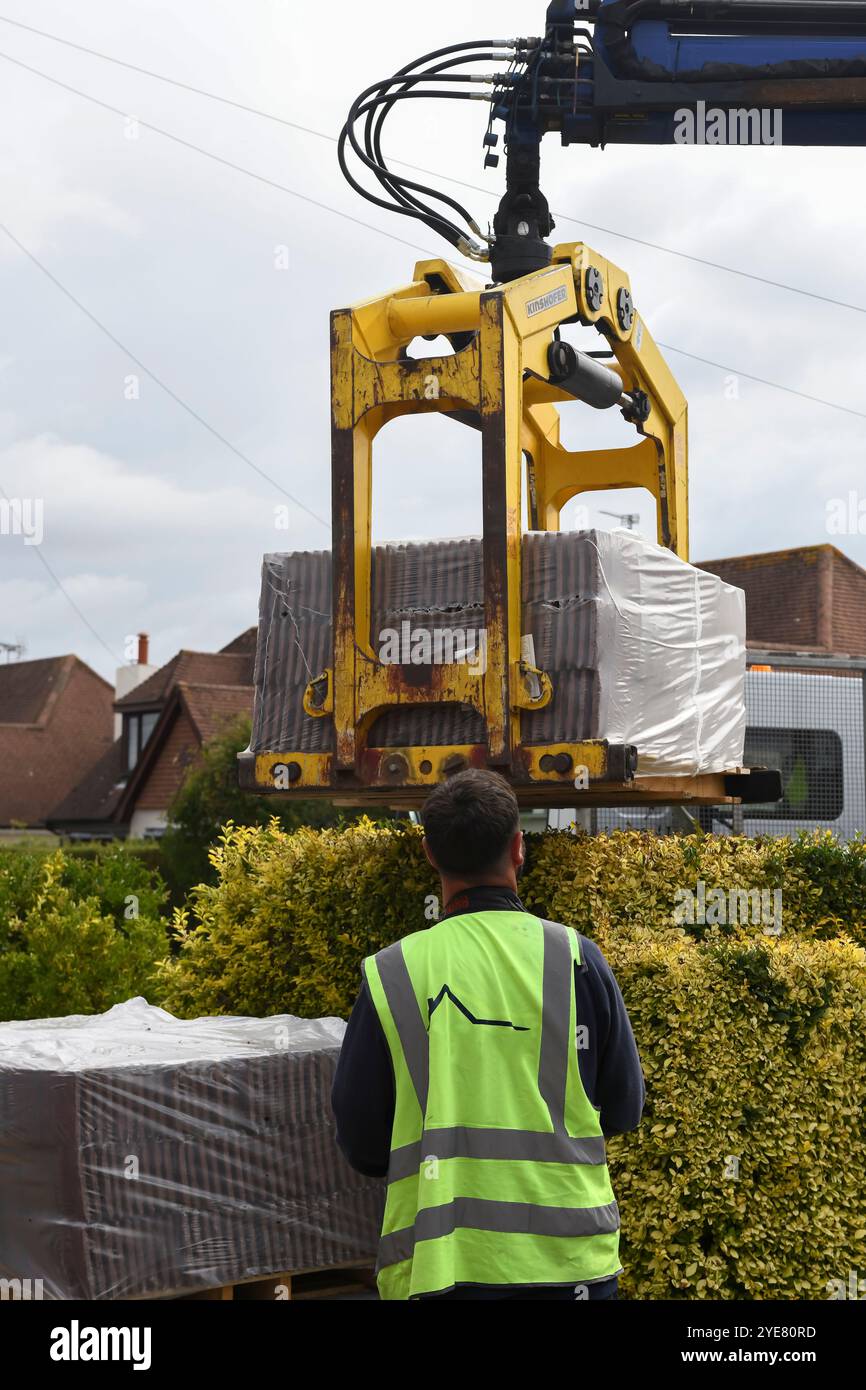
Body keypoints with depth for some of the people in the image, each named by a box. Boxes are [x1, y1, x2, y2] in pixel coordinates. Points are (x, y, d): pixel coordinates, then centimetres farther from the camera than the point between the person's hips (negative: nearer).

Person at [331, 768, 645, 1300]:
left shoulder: (390, 974, -1)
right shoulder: (576, 957, -1)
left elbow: (362, 1146, 4)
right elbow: (624, 1110, 8)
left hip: (433, 1269, 0)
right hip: (567, 1257, 0)